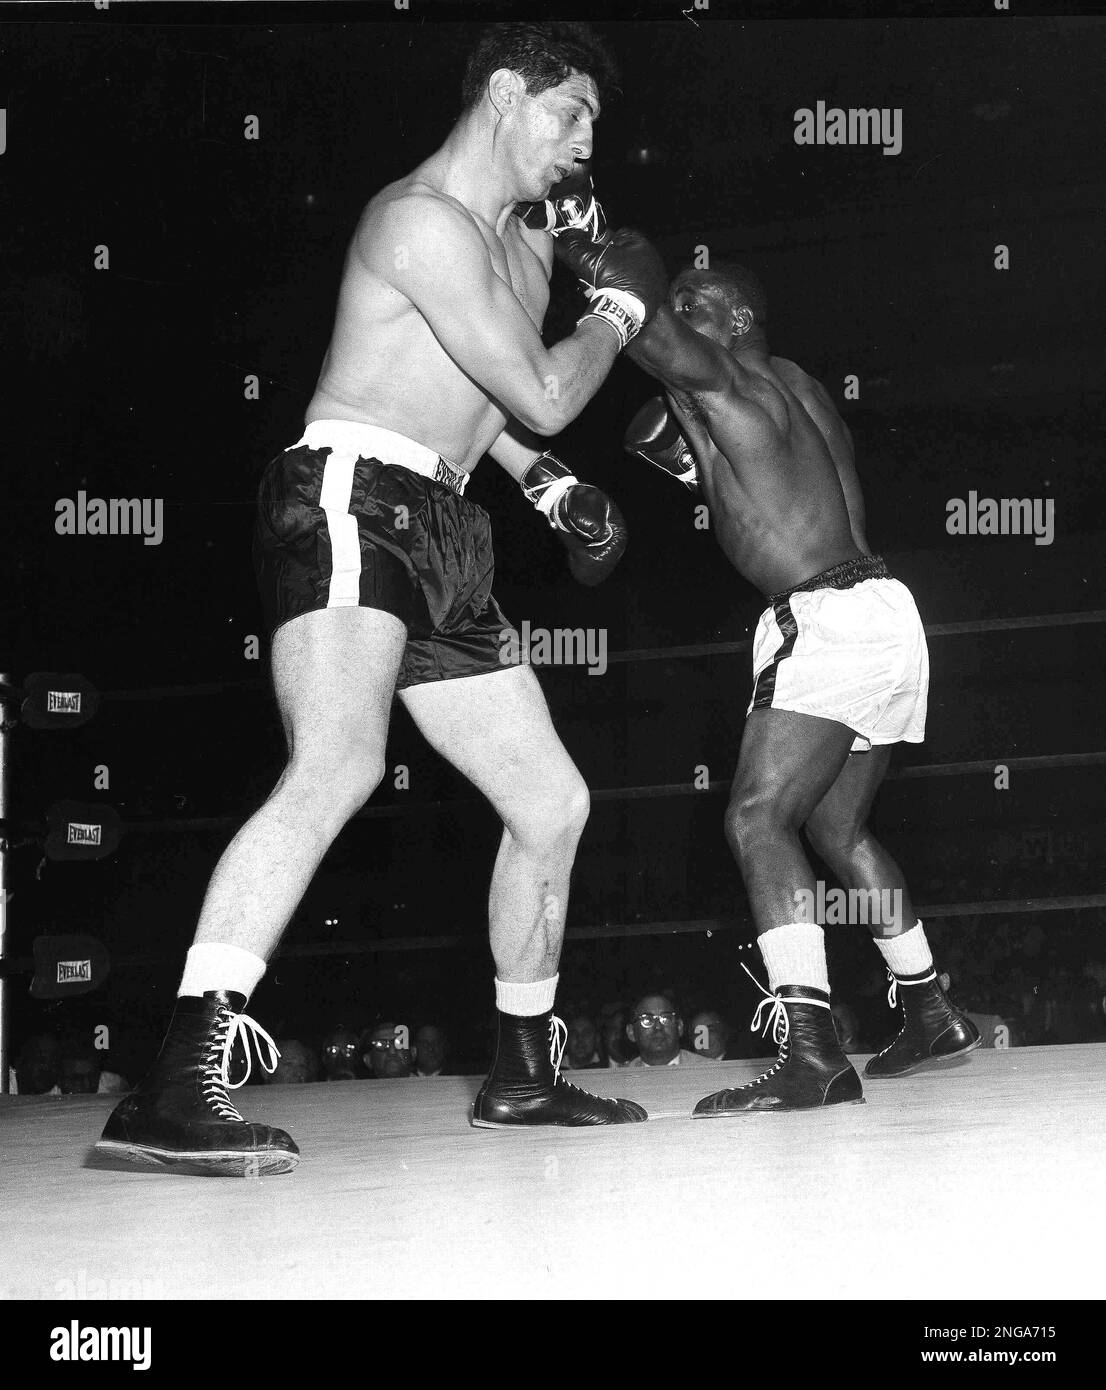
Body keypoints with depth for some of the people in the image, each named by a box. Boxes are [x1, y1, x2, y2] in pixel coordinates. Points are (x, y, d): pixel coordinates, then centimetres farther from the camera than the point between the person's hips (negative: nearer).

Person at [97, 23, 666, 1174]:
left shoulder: (505, 234, 23)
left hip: (435, 540, 10)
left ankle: (522, 1074, 26)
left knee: (552, 802, 11)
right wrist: (622, 302, 5)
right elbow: (543, 394, -12)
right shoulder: (426, 220, -9)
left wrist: (553, 488, 21)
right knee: (337, 767, -32)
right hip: (351, 503, -10)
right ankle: (175, 1091, -42)